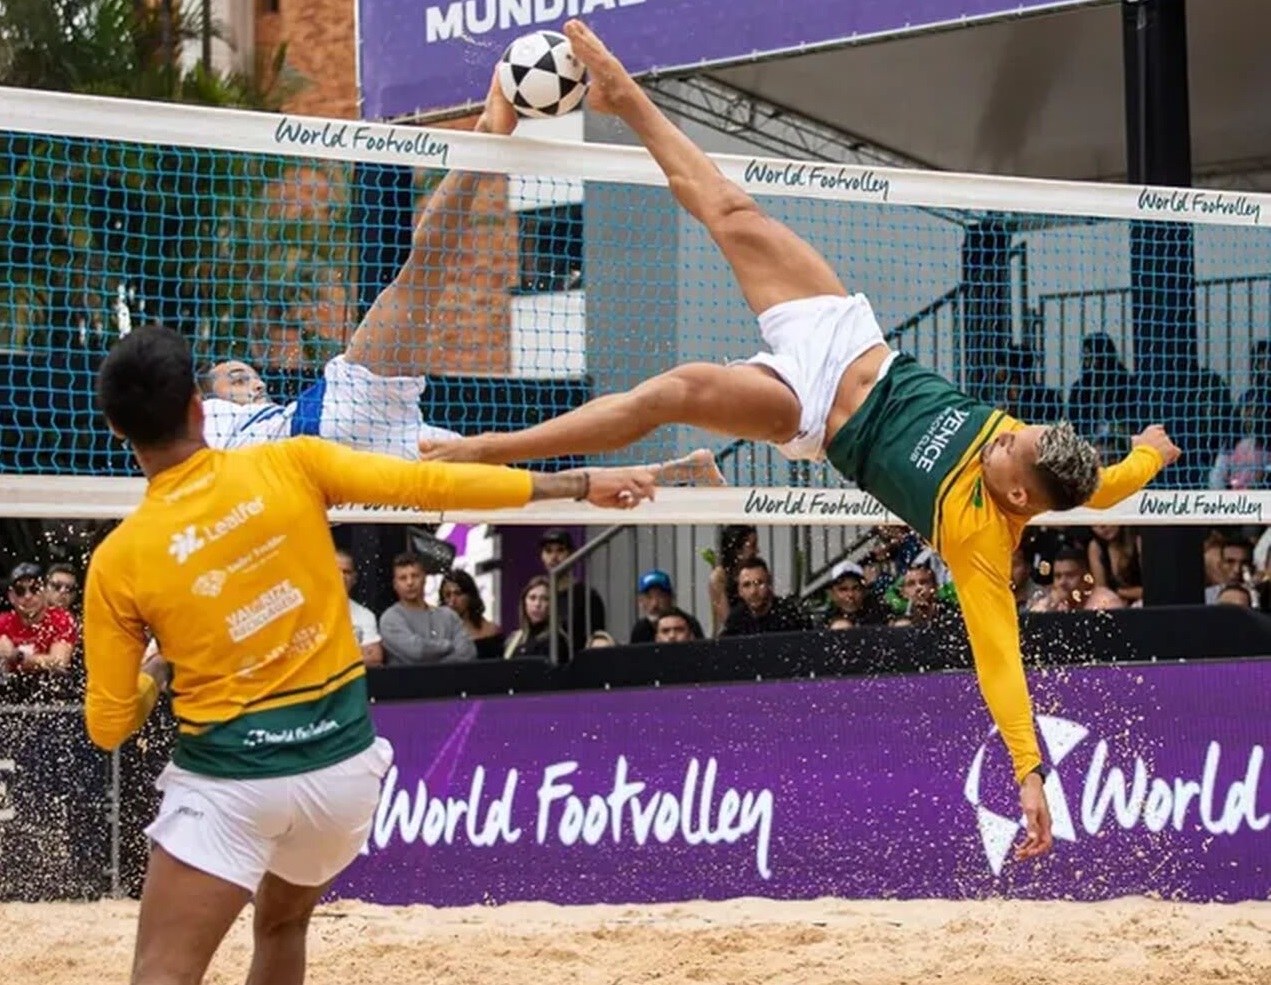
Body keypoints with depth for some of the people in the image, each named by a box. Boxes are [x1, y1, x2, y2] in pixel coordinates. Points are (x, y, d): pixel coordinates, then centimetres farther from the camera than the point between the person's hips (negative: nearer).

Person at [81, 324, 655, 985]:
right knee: (282, 927, 27)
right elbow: (433, 485, -6)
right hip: (342, 762, 3)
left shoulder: (118, 561, -8)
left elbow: (108, 727, -3)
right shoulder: (289, 467, -7)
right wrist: (579, 484, 2)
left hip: (229, 781, -3)